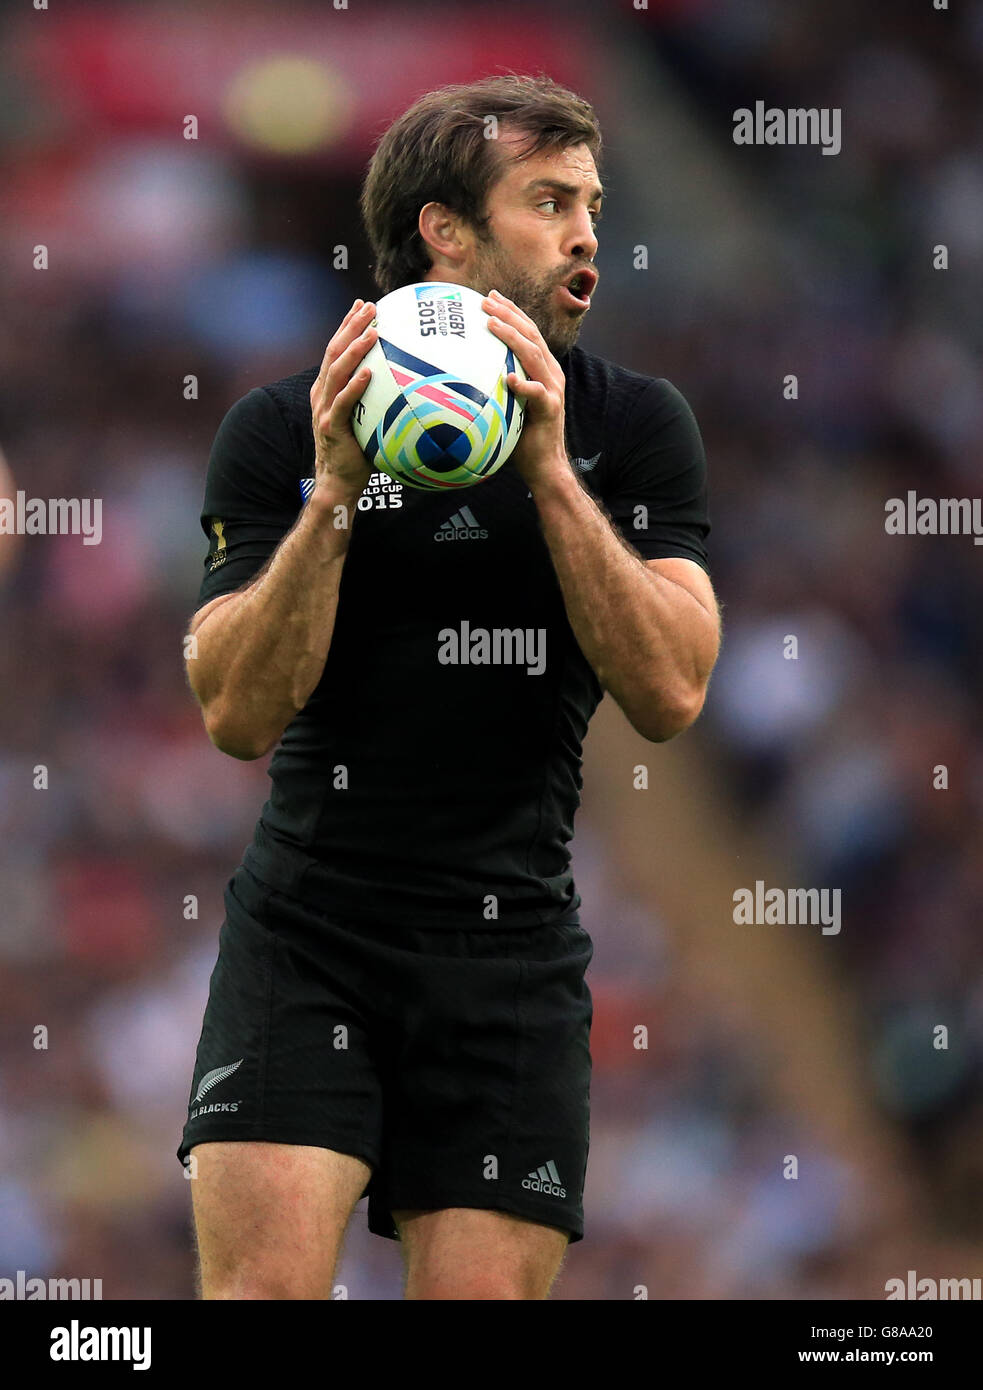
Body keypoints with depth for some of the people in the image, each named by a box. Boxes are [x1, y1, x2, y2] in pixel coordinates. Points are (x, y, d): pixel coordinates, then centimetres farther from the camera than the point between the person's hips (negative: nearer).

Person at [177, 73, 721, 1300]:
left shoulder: (630, 427, 4)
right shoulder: (281, 433, 0)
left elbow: (670, 693, -8)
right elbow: (237, 713, -8)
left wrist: (549, 470, -15)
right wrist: (336, 490, -18)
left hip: (511, 944, 1)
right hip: (305, 924, -1)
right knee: (263, 1283, -16)